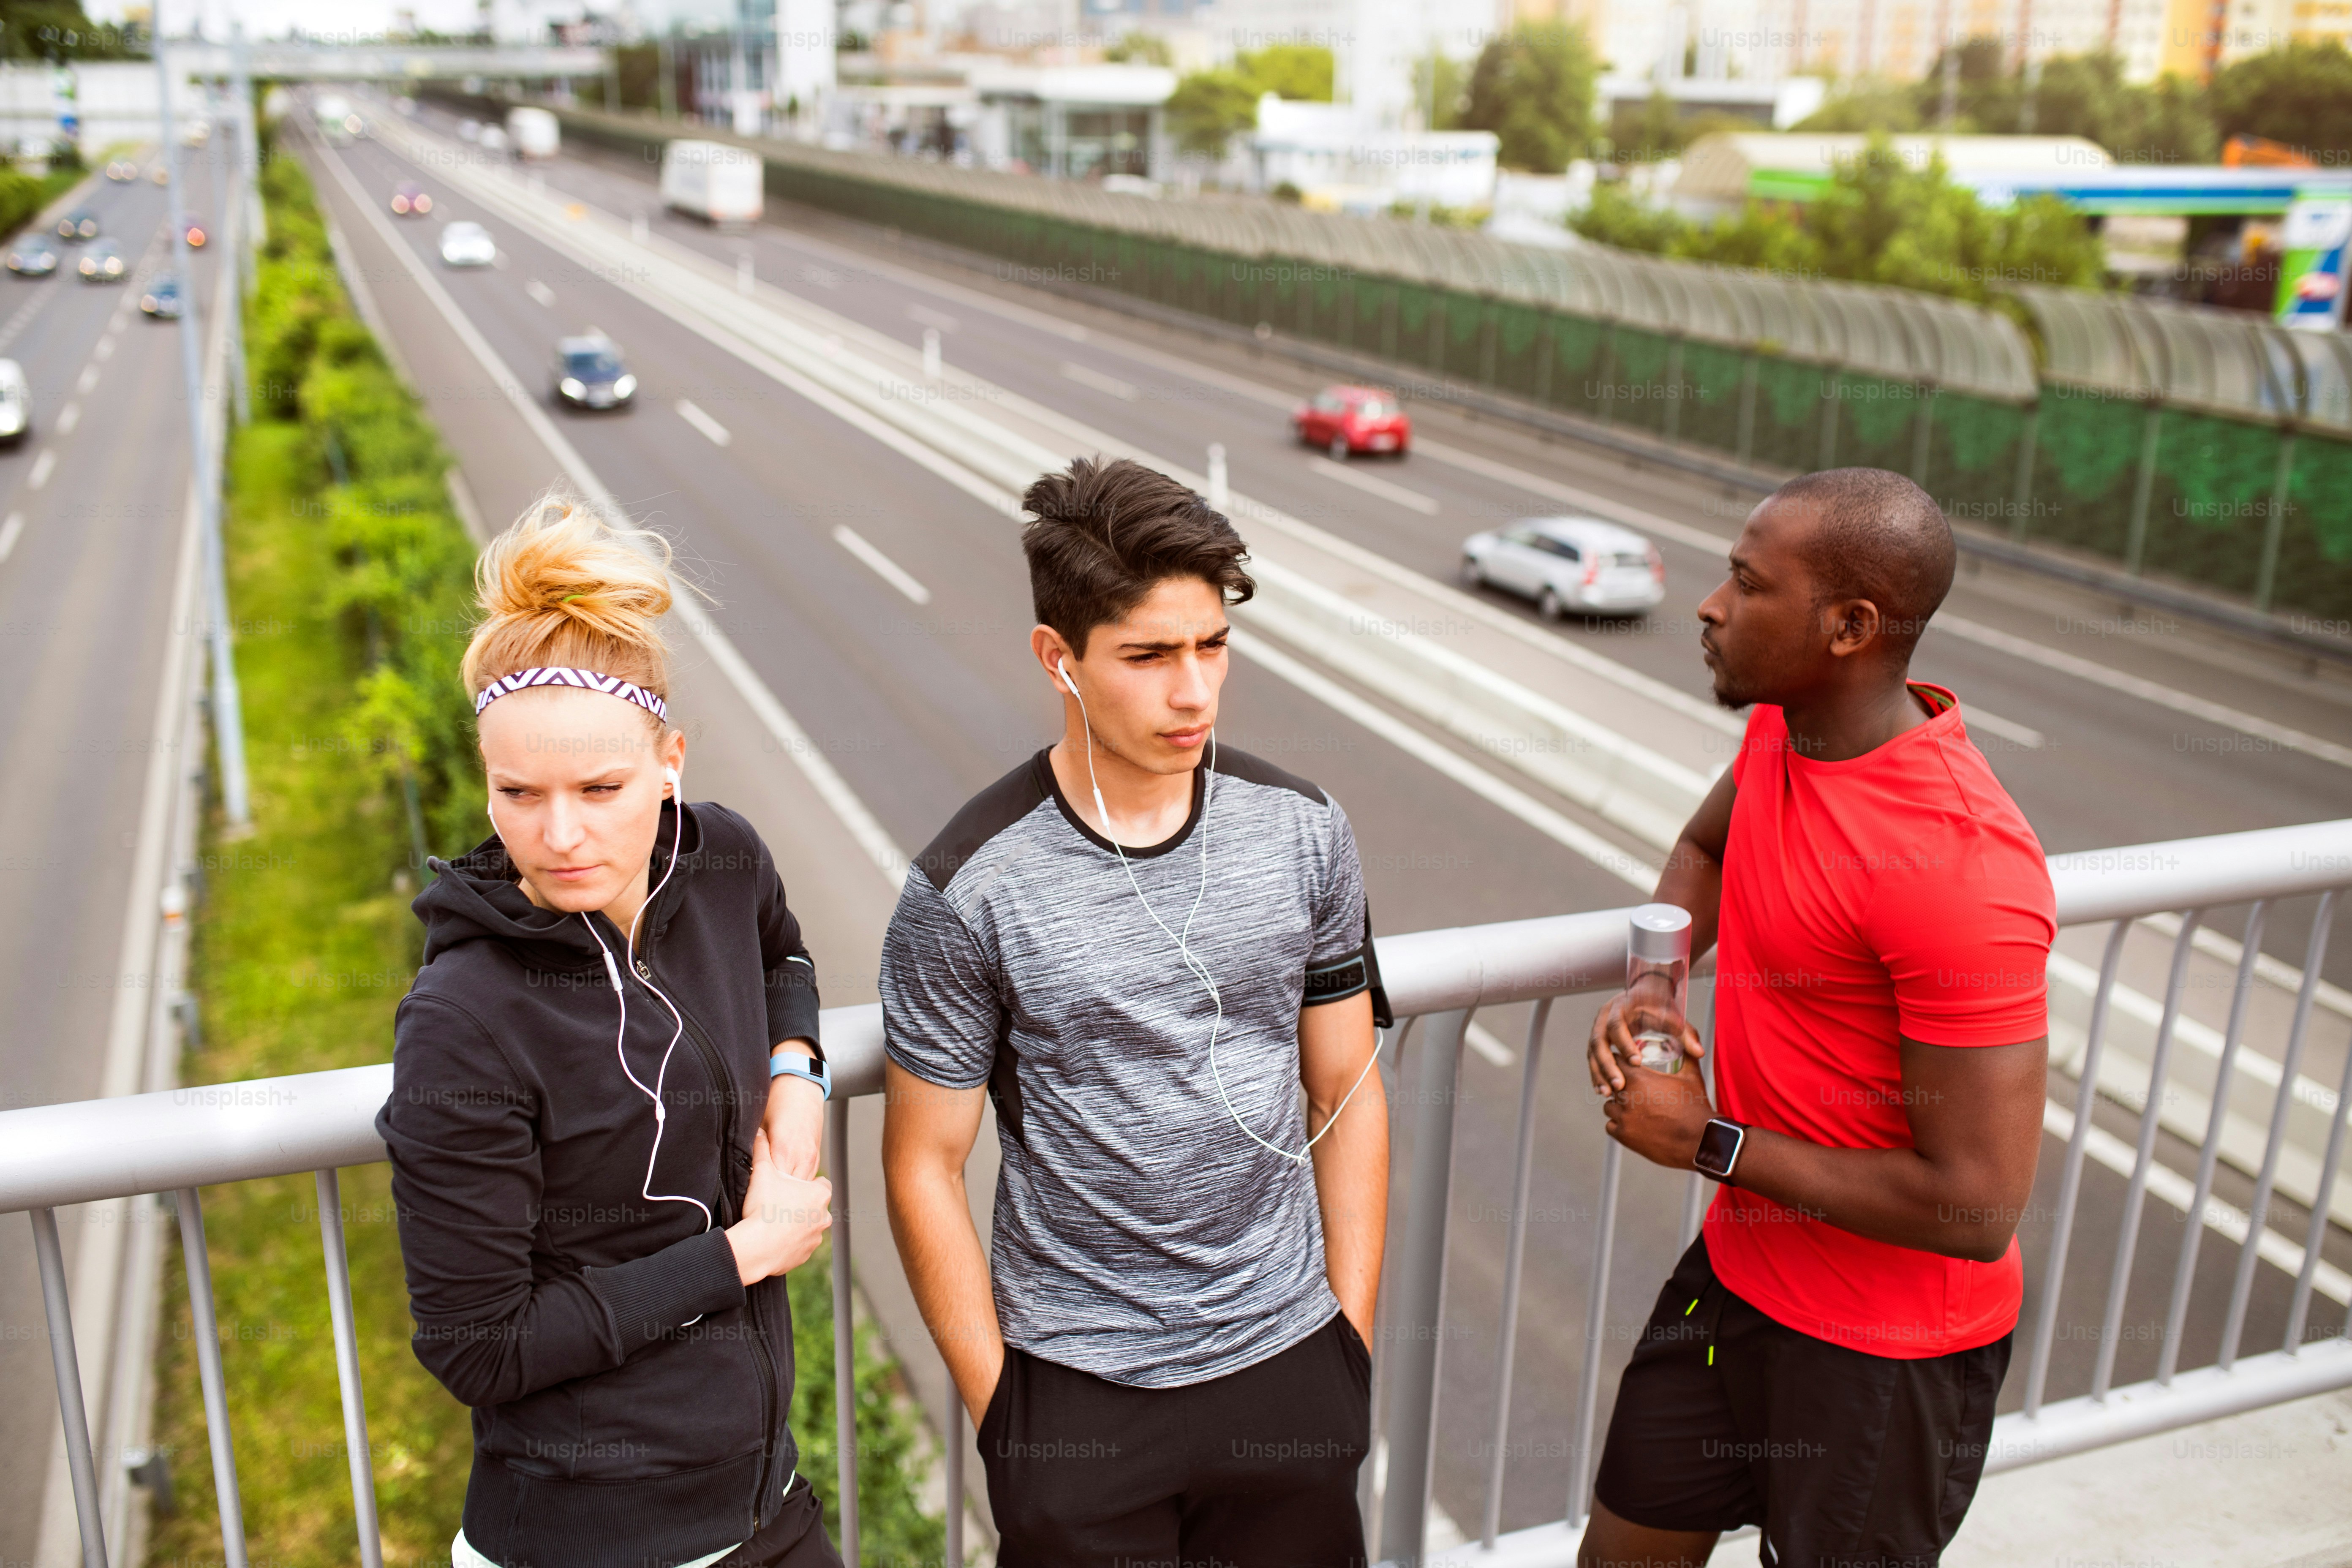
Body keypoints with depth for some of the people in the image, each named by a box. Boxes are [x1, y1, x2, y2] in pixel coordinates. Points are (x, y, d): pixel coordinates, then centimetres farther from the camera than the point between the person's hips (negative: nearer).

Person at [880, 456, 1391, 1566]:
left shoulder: (1302, 831, -4)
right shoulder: (968, 891, -15)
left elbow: (1345, 1093, 3)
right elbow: (925, 1165, -7)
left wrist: (1351, 1341, 4)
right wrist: (1002, 1409, -4)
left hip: (1287, 1363, 3)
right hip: (1076, 1392, -3)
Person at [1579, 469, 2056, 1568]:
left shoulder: (1960, 870, -30)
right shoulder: (1784, 726, -4)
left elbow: (1976, 1207, -28)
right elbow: (1707, 845, 20)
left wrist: (1710, 1144, -19)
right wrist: (1650, 985, -1)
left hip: (1887, 1347, -8)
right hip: (1740, 1265, 8)